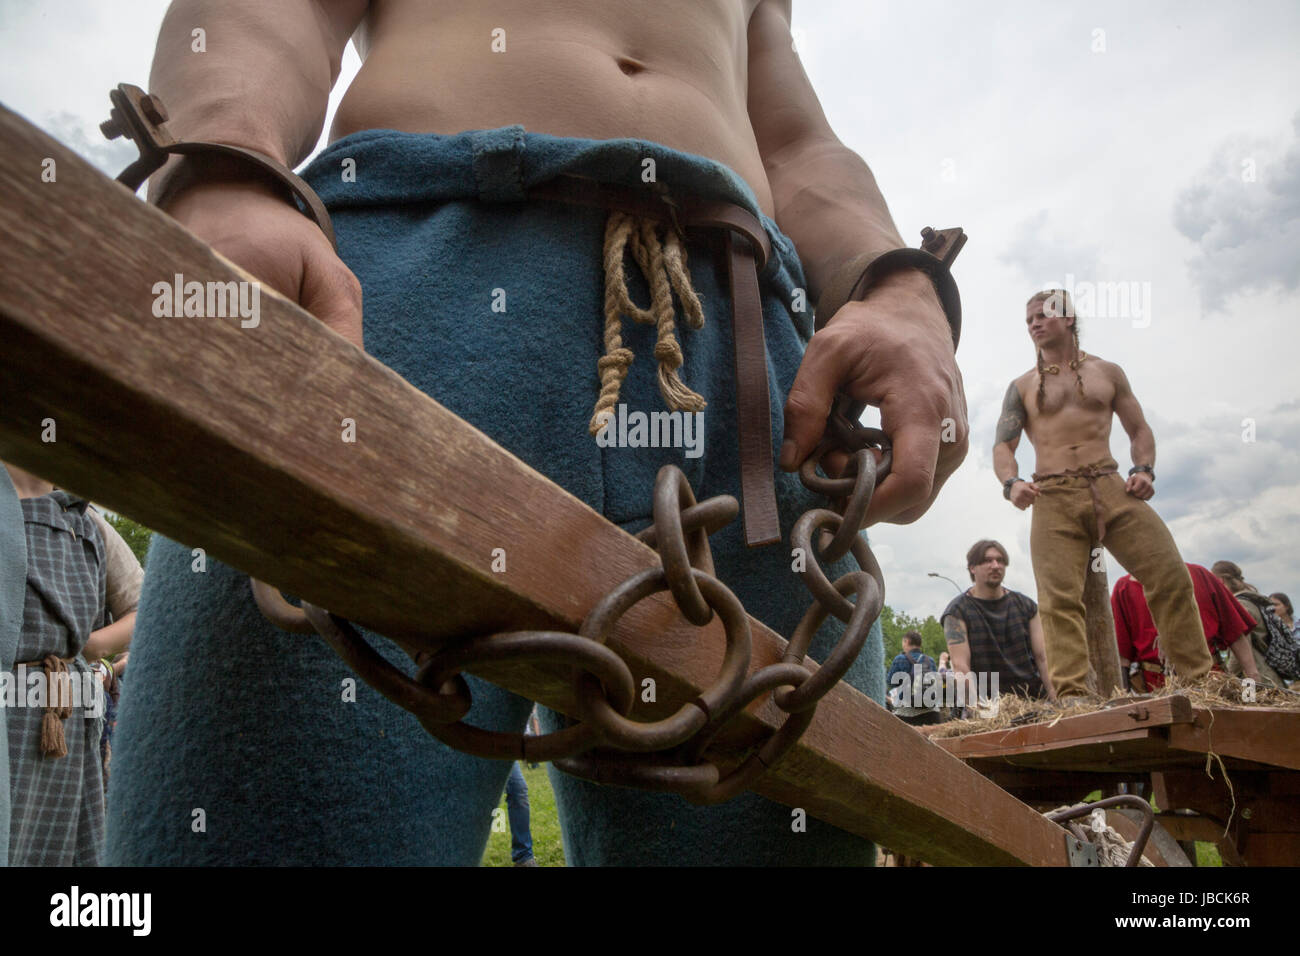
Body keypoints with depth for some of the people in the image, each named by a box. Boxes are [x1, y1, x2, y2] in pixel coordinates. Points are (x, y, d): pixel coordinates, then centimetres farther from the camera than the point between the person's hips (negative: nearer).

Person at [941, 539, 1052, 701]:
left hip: (1035, 696, 4)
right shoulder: (957, 611, -1)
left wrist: (1055, 700, -4)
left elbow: (1042, 657, 7)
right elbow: (960, 665, -10)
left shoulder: (1025, 605, 12)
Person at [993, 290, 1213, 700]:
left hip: (1111, 488, 1)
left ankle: (1200, 678, 1)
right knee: (1059, 598, -13)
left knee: (1171, 576, -8)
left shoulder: (1107, 372, 18)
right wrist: (1011, 482, -14)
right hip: (1052, 498, -1)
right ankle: (1071, 693, -14)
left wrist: (1144, 469, -2)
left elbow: (1139, 428, 18)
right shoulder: (1022, 387, 15)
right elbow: (1003, 445, 7)